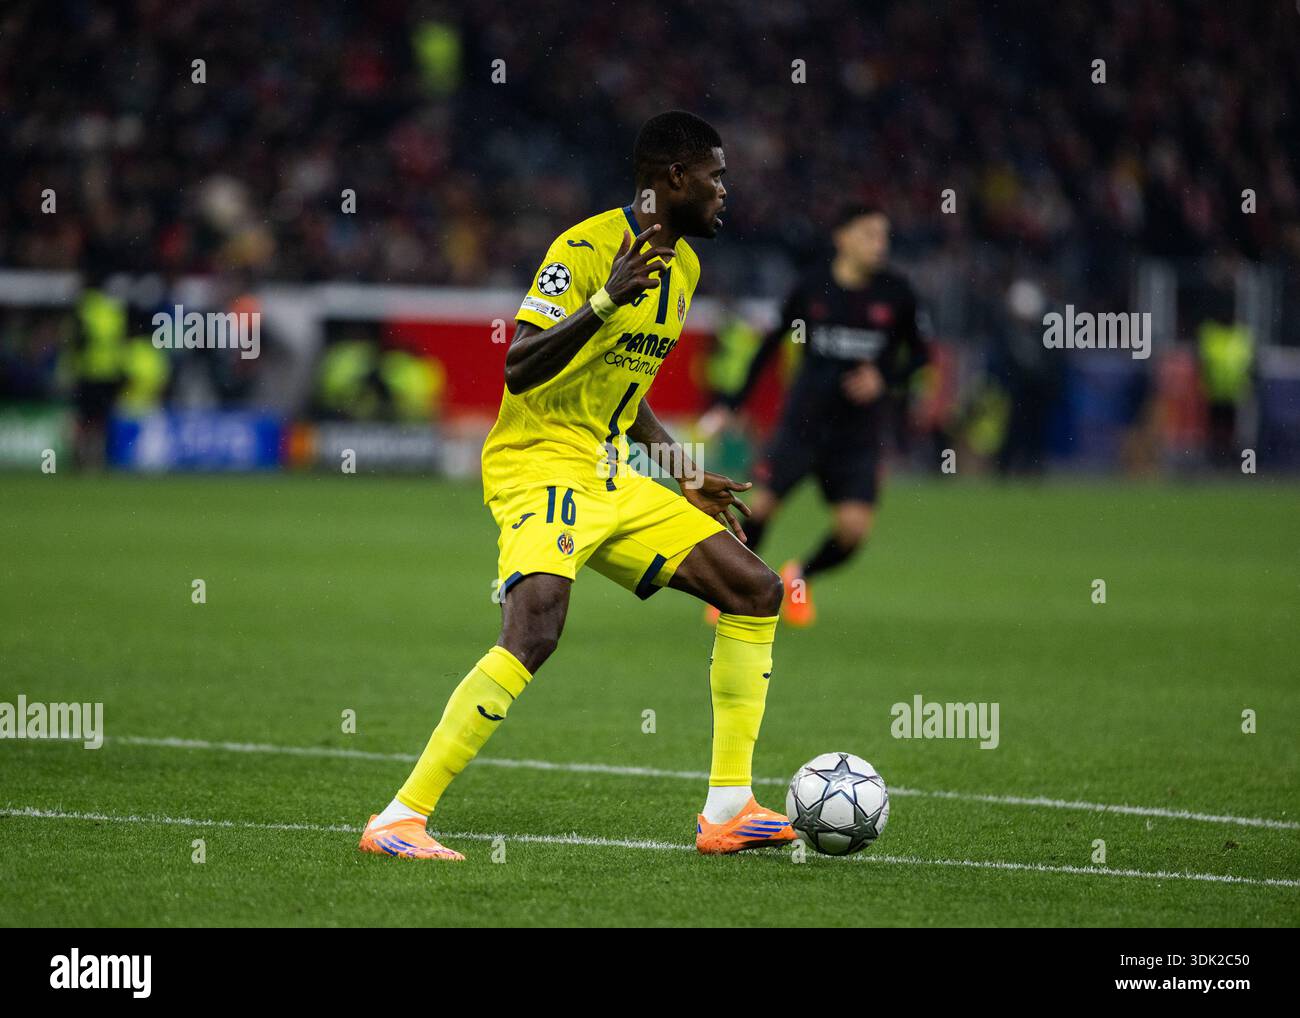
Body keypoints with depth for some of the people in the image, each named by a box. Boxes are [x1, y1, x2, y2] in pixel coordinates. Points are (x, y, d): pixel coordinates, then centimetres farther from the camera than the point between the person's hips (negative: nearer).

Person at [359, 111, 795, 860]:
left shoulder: (683, 265, 13)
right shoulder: (587, 247, -15)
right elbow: (520, 371, -23)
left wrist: (686, 476, 22)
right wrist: (605, 301, -34)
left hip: (613, 481, 9)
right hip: (539, 467, -9)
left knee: (757, 590, 4)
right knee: (534, 631, -29)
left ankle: (729, 808, 7)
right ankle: (400, 819, -24)